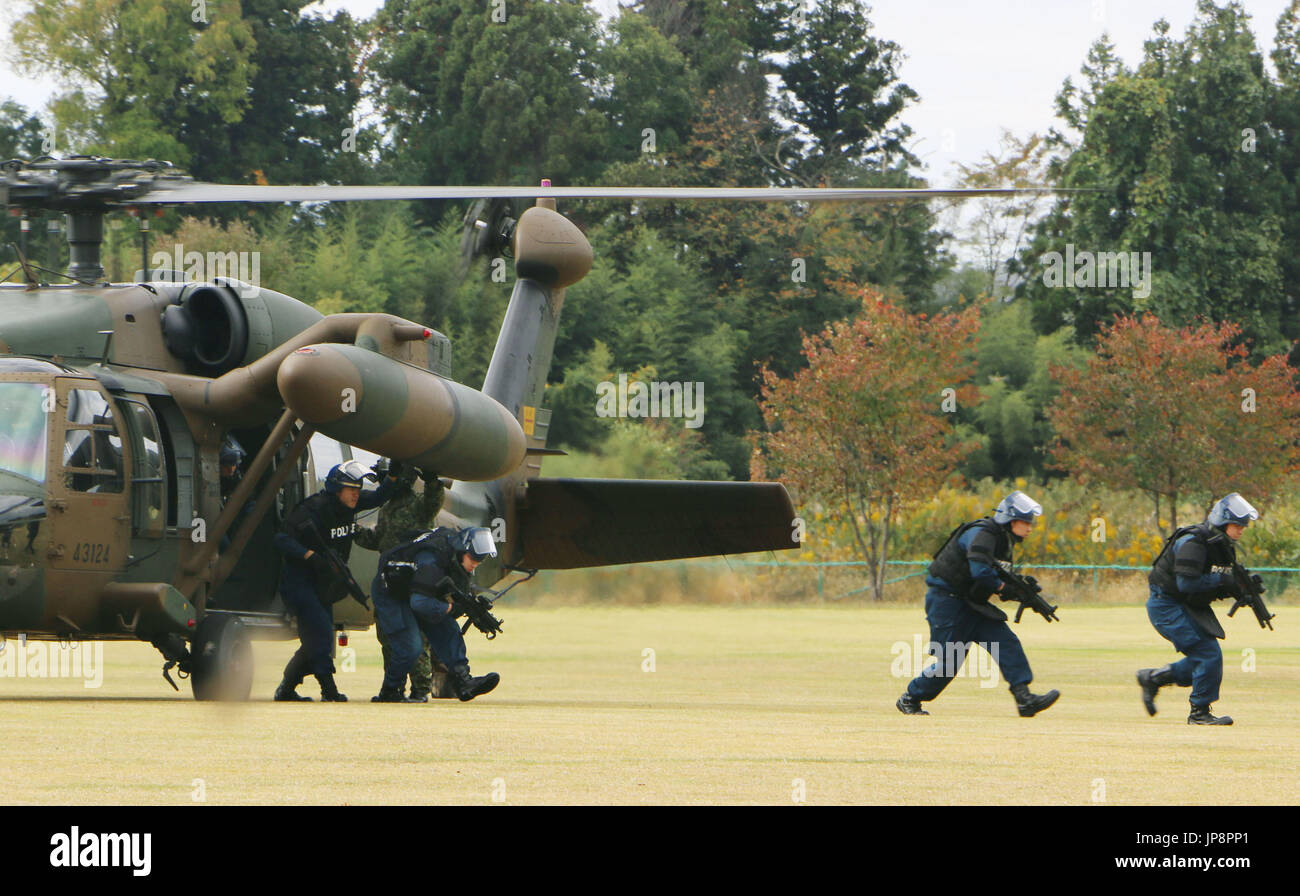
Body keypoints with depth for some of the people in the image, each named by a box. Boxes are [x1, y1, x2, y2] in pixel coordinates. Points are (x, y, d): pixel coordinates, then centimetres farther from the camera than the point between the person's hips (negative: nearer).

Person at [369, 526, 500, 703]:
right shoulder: (431, 561, -36)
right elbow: (420, 602, -38)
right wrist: (449, 608, -25)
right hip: (389, 594, -9)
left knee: (448, 631, -8)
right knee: (409, 648, -16)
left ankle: (463, 682, -15)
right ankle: (389, 692, 3)